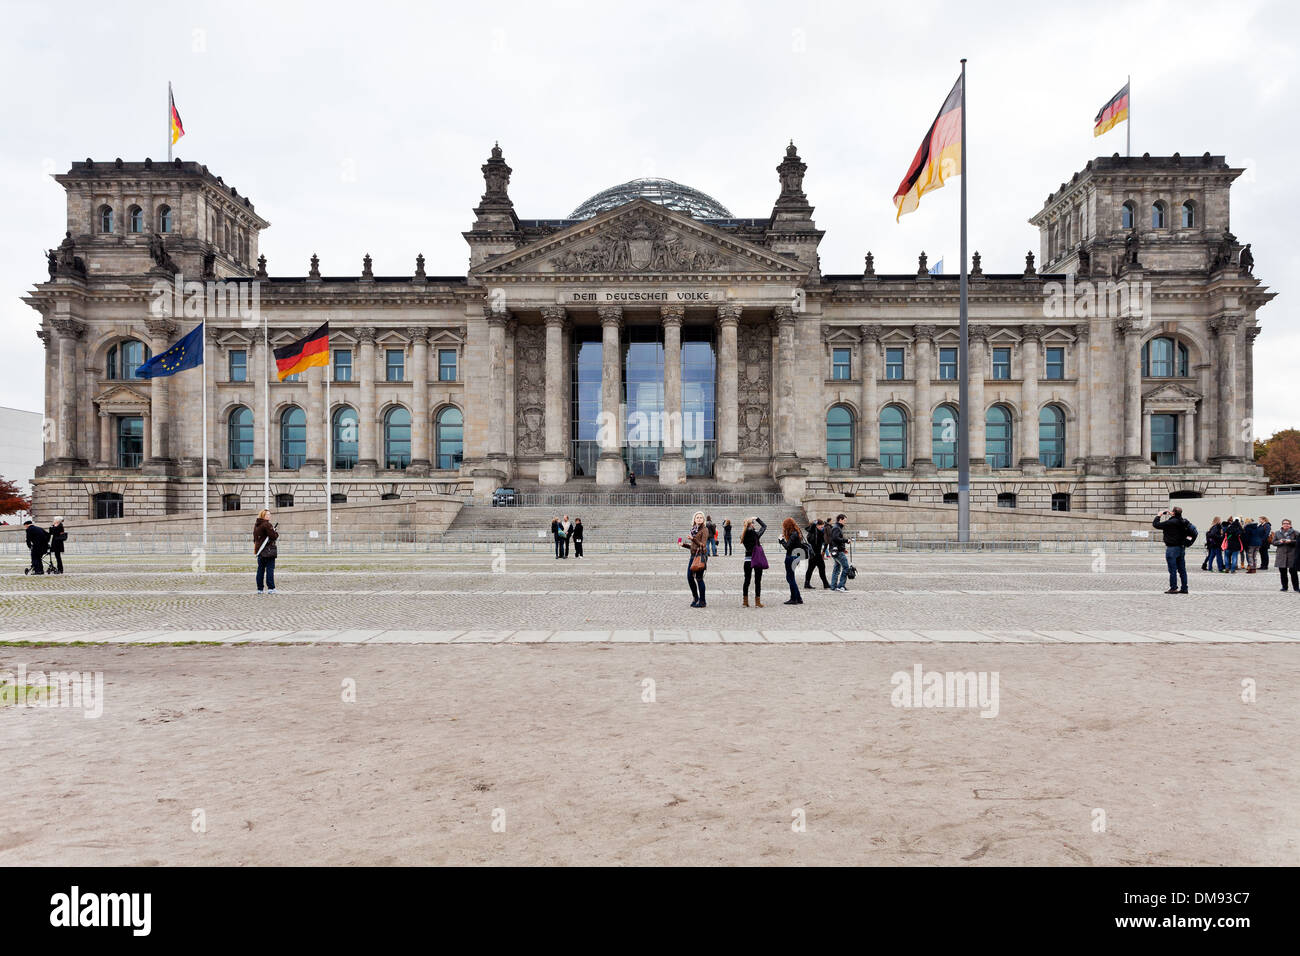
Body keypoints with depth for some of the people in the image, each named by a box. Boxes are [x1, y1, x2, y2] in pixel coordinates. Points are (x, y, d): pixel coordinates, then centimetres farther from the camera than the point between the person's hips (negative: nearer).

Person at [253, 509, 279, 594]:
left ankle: (259, 588, 13)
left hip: (259, 550, 8)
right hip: (268, 550, -8)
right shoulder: (267, 525, -14)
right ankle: (270, 588, -5)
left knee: (260, 569, 11)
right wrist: (277, 533, 3)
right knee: (270, 569, -4)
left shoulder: (256, 525, 12)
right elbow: (274, 536, -16)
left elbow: (255, 538, 20)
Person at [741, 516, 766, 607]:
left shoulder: (743, 535, -2)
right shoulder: (755, 533, -11)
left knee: (746, 580, 11)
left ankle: (745, 601, 15)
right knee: (758, 581, 2)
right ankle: (757, 602, 3)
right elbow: (764, 526, 1)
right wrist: (757, 518, 8)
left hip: (747, 560, 4)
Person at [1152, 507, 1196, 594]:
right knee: (1182, 569, 11)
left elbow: (1155, 524, -13)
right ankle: (1184, 588, 14)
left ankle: (1173, 588, -1)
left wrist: (1158, 516, 2)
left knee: (1173, 569, -3)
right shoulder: (1184, 522, 5)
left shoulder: (1170, 522, -18)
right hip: (1182, 548, 7)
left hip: (1172, 548, -7)